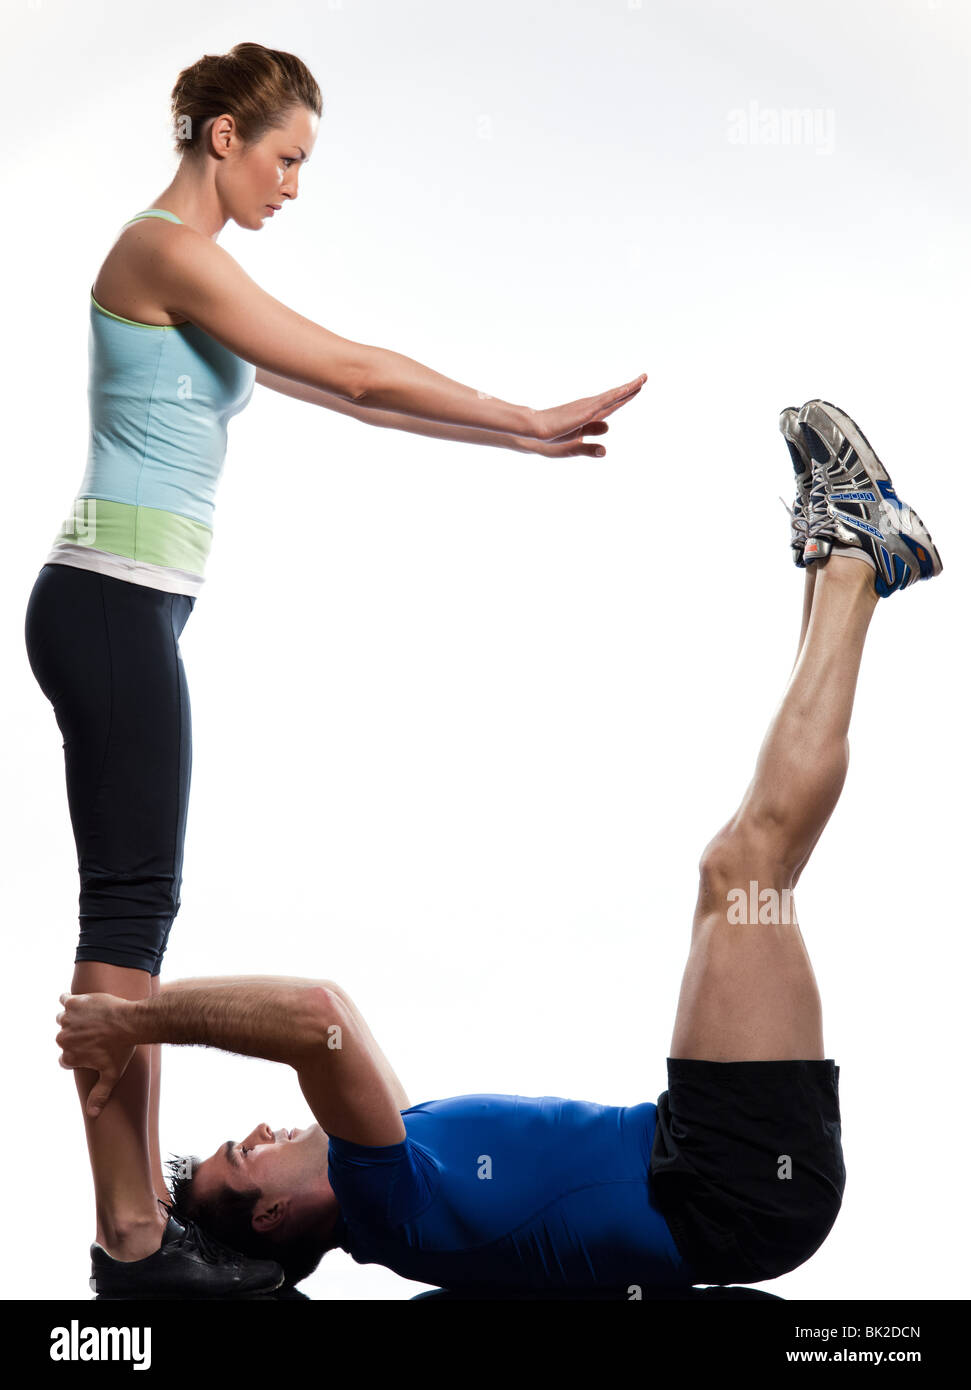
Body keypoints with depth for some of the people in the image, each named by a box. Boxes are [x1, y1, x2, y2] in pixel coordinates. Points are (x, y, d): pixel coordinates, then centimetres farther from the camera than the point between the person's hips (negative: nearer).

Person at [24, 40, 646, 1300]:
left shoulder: (191, 268, 21)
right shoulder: (169, 249, -10)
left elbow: (341, 395, 22)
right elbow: (356, 372, -12)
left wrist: (518, 436, 20)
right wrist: (530, 423, -5)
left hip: (124, 611, 10)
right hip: (115, 606, -10)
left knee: (136, 905, 10)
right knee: (131, 904, -8)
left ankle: (141, 1201, 17)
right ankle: (130, 1235, -1)